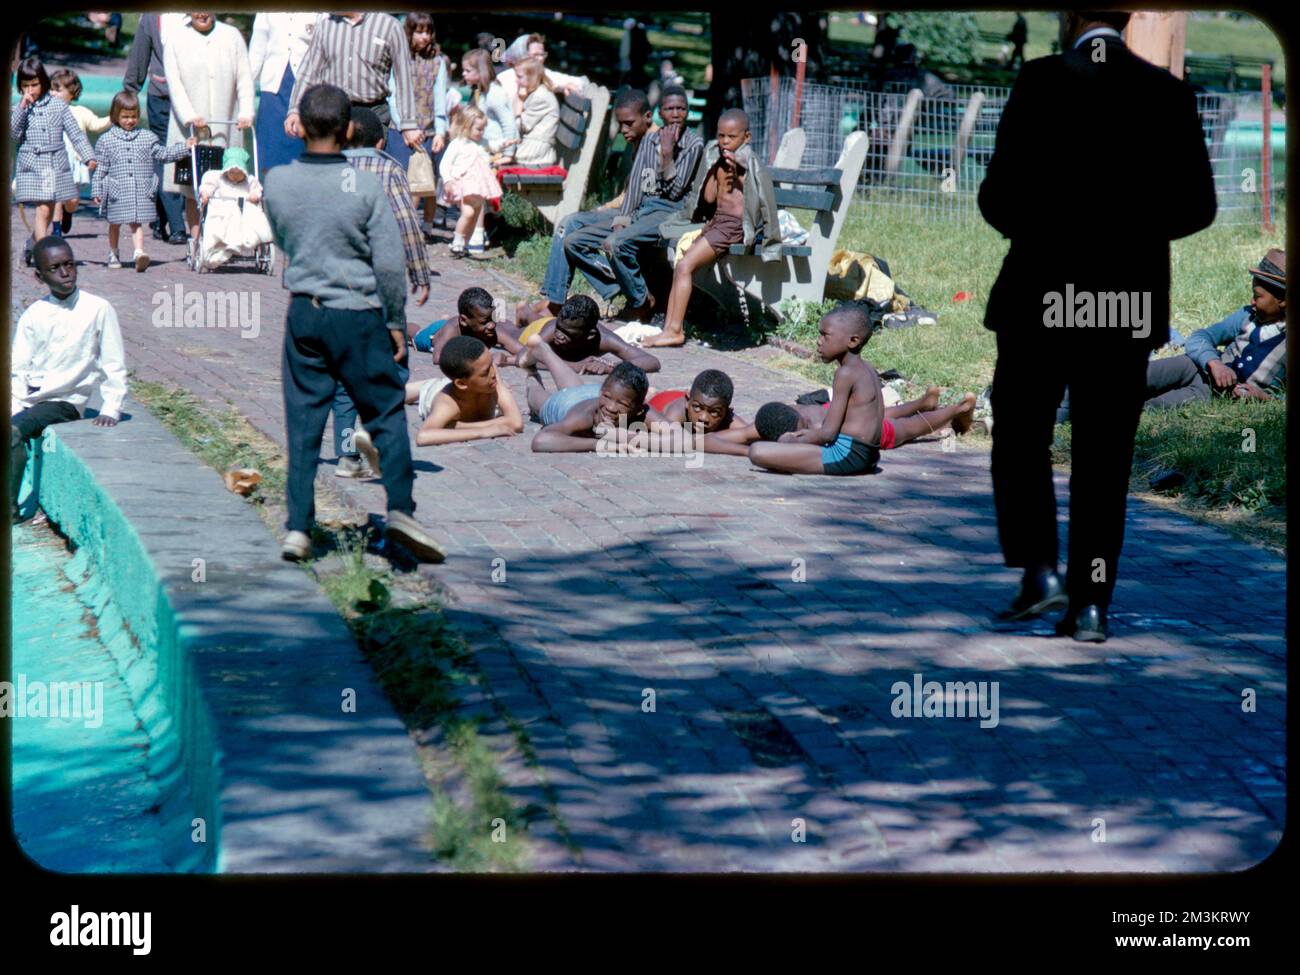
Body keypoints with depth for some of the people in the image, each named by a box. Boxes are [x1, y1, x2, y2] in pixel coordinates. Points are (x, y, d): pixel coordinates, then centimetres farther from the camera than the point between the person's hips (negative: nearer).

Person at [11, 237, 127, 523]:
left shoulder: (98, 309, -5)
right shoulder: (32, 315, 7)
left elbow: (114, 365, -3)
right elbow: (18, 370, 7)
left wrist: (111, 409, -12)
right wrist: (13, 408, -8)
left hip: (65, 401, -5)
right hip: (30, 398, 5)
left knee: (13, 431, -28)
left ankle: (9, 507, -19)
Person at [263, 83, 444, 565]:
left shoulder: (276, 182, -3)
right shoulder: (365, 186, -12)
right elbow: (389, 262, -8)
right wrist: (396, 322, 2)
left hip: (303, 314, 3)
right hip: (358, 313, -3)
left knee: (303, 421, 8)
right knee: (387, 413, 7)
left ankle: (297, 526, 6)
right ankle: (400, 507, -5)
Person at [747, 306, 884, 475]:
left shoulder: (845, 373, -15)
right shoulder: (867, 369, 13)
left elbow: (828, 433, -16)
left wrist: (793, 442, -2)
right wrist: (813, 432, 16)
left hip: (845, 453, -10)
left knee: (757, 451, -24)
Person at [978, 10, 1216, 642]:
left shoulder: (1043, 81, -9)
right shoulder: (1169, 93, 1)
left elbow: (1000, 192, -12)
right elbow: (1197, 205, 2)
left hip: (1042, 295, -3)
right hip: (1130, 308, 3)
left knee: (1021, 436, 14)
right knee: (1104, 455, 9)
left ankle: (1039, 569, 1)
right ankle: (1091, 603, 7)